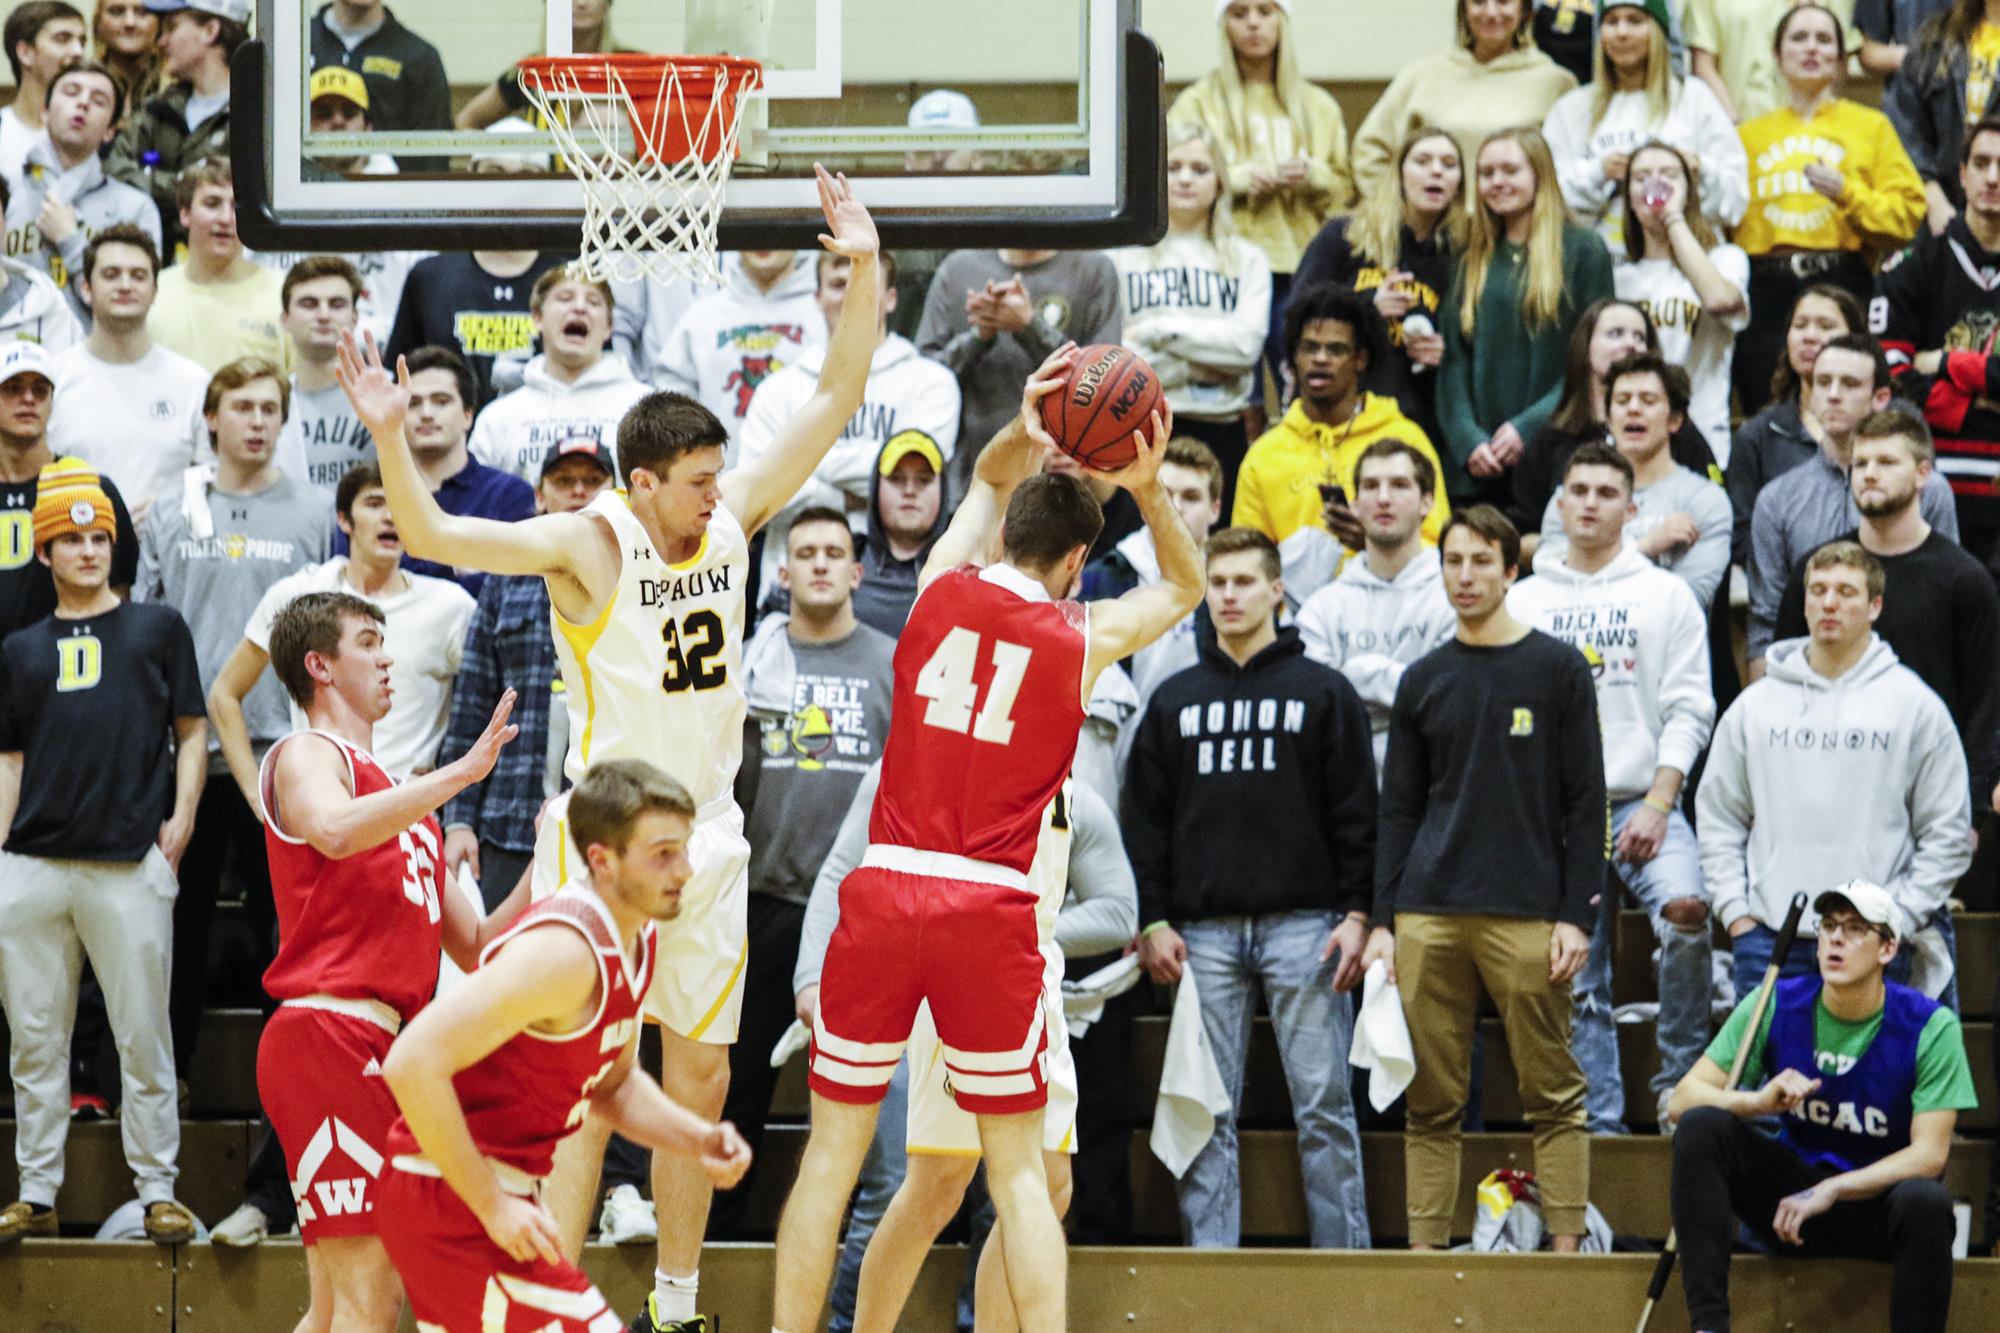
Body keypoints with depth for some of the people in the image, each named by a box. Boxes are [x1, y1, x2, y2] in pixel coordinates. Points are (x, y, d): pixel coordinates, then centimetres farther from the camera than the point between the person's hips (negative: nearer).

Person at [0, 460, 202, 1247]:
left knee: (143, 1037, -3)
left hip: (130, 864, -3)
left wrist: (181, 816, -2)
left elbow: (191, 732, 12)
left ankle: (158, 1190, 2)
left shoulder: (157, 629, 12)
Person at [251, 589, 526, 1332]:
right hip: (328, 1034, -9)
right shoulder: (307, 756, 0)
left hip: (381, 1048, 9)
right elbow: (337, 830, -26)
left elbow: (474, 949, 26)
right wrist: (463, 772, -25)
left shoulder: (399, 797, 26)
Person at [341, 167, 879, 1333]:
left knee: (701, 1077, 10)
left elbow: (838, 401, 5)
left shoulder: (733, 519, 3)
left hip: (708, 837, 6)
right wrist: (392, 440, -37)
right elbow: (434, 536, -21)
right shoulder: (590, 545, -12)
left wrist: (864, 273, -5)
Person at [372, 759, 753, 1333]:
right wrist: (491, 1205, -25)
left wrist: (696, 1140, 3)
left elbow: (615, 1085, 23)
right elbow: (413, 1063, -30)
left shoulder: (640, 939, 7)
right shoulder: (565, 951, -24)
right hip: (454, 1199, -10)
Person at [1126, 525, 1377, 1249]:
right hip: (1202, 930, 2)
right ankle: (1208, 1256, 3)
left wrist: (1356, 915, -6)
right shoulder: (1174, 700, 13)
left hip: (1303, 924, -2)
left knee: (1323, 1103, -3)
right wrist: (1152, 921, 1)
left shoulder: (1323, 692, 7)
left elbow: (1357, 811, 3)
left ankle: (1344, 1253, 0)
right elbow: (1143, 817, 12)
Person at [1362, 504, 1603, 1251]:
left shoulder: (1557, 670, 4)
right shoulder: (1424, 681, 13)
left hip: (1526, 916, -3)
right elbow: (1398, 811, 15)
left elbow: (1584, 804, 2)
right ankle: (1424, 1251, 5)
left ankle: (1567, 1247, -1)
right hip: (1428, 918, 3)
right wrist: (1381, 922, 6)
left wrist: (1577, 916, -6)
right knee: (1431, 1100, 3)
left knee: (1552, 1095, -3)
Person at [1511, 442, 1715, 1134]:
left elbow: (1688, 709, 1)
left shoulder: (1665, 595, 7)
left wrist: (1656, 805, -10)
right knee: (1577, 981, -1)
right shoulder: (1525, 601, 13)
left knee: (1684, 913, -28)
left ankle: (1681, 1076, -14)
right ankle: (1598, 1121, 2)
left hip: (1643, 800, -2)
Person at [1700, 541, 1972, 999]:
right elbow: (1717, 815, 14)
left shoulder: (1916, 705, 3)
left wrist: (1901, 916, -5)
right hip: (1767, 938, 2)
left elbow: (1948, 832, 4)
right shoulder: (1754, 705, 11)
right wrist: (1733, 909, 3)